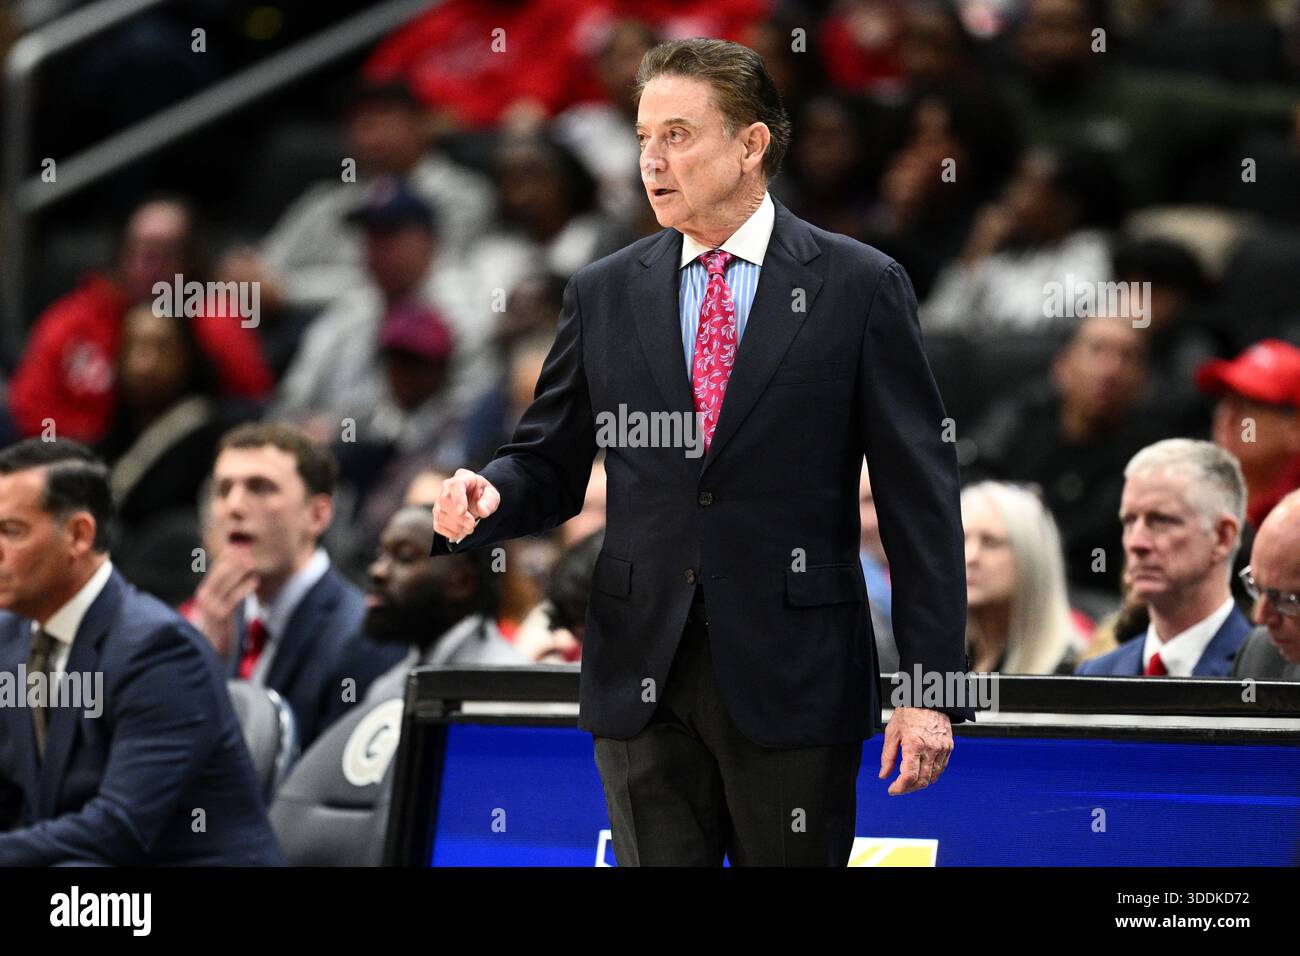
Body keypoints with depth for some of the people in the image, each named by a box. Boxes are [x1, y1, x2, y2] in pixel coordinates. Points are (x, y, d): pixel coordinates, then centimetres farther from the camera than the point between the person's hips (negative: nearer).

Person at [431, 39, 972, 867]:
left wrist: (933, 687, -8)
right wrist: (488, 496, -10)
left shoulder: (859, 287, 0)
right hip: (642, 679, 3)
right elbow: (551, 462, 15)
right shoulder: (605, 295, 10)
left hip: (793, 679, -3)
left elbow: (919, 495, -2)